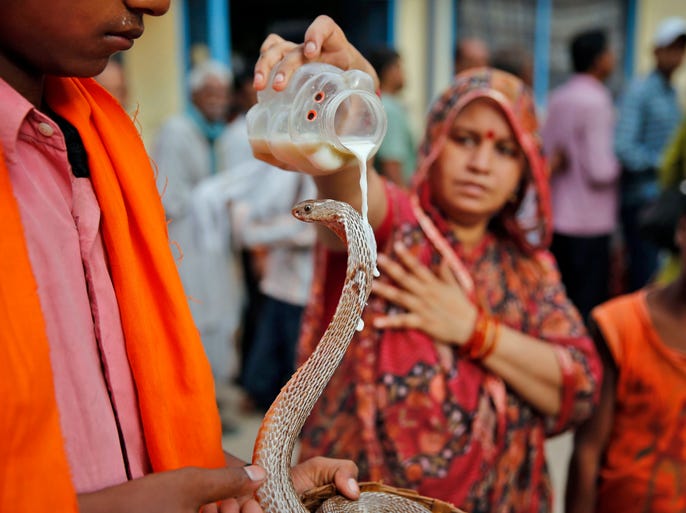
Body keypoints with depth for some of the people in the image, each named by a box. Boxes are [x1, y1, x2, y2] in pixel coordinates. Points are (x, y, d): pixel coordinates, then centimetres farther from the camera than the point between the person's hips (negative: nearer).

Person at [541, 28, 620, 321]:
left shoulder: (557, 97, 9)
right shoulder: (595, 101, -15)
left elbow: (546, 154, 14)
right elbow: (600, 170, -18)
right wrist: (619, 165, -1)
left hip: (557, 217, 8)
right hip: (588, 221, -8)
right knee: (588, 308, 0)